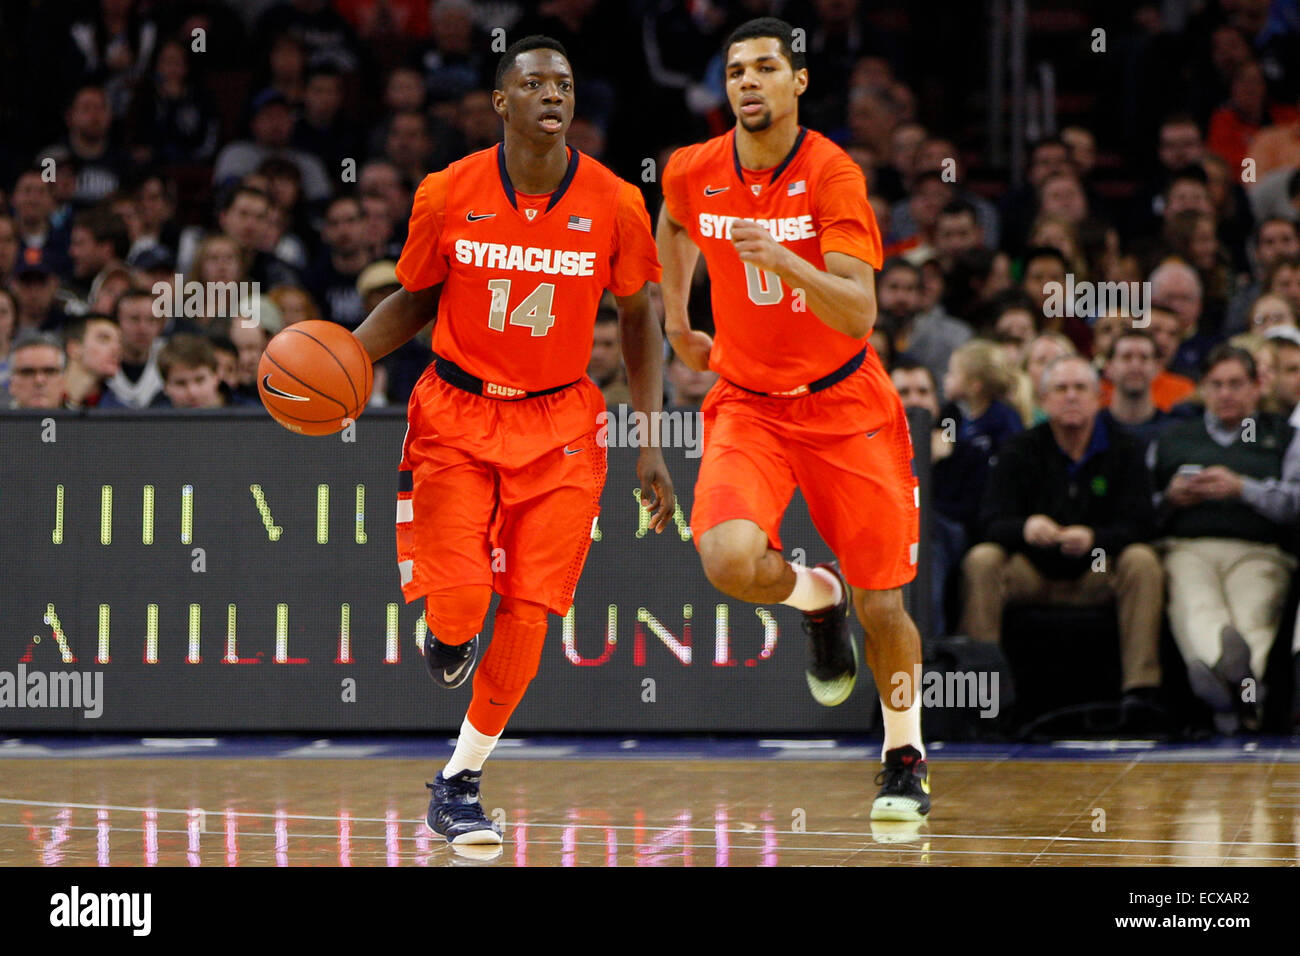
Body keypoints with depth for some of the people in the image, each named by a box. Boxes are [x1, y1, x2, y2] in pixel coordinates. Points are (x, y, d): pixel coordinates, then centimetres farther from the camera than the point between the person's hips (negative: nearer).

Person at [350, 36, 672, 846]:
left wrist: (651, 445, -1)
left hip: (559, 423, 1)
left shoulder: (614, 204, -9)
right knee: (458, 604, -14)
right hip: (457, 414, 0)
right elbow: (414, 300, 6)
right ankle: (446, 631, 26)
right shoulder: (448, 195, -9)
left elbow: (638, 319, 4)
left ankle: (460, 782, 12)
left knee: (528, 614, -6)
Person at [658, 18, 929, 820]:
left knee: (882, 602, 1)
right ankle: (817, 599, 12)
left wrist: (784, 262, -40)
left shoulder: (833, 174, -17)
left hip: (844, 403, -2)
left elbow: (860, 313, -27)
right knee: (730, 560, -24)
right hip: (747, 403, 2)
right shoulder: (694, 172, -5)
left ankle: (906, 758, 26)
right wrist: (678, 322, 20)